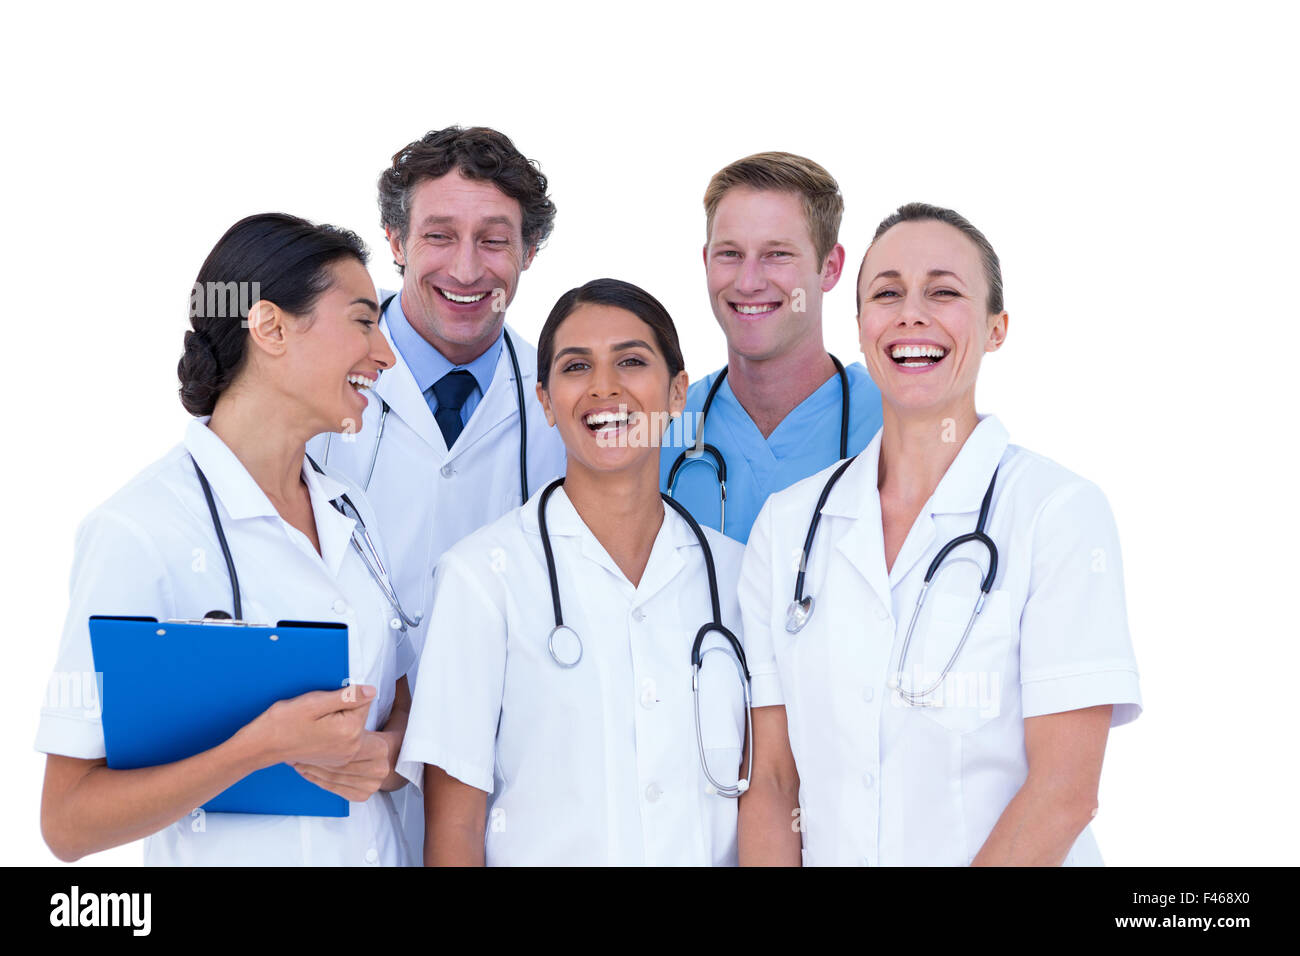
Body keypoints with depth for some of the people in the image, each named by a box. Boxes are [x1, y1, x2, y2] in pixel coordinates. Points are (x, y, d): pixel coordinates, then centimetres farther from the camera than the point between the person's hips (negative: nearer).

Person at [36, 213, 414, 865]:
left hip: (380, 847, 6)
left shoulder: (350, 511, 2)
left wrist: (387, 753, -10)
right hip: (233, 857, -6)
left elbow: (398, 698, 10)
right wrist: (262, 747, -28)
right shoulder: (138, 531, -18)